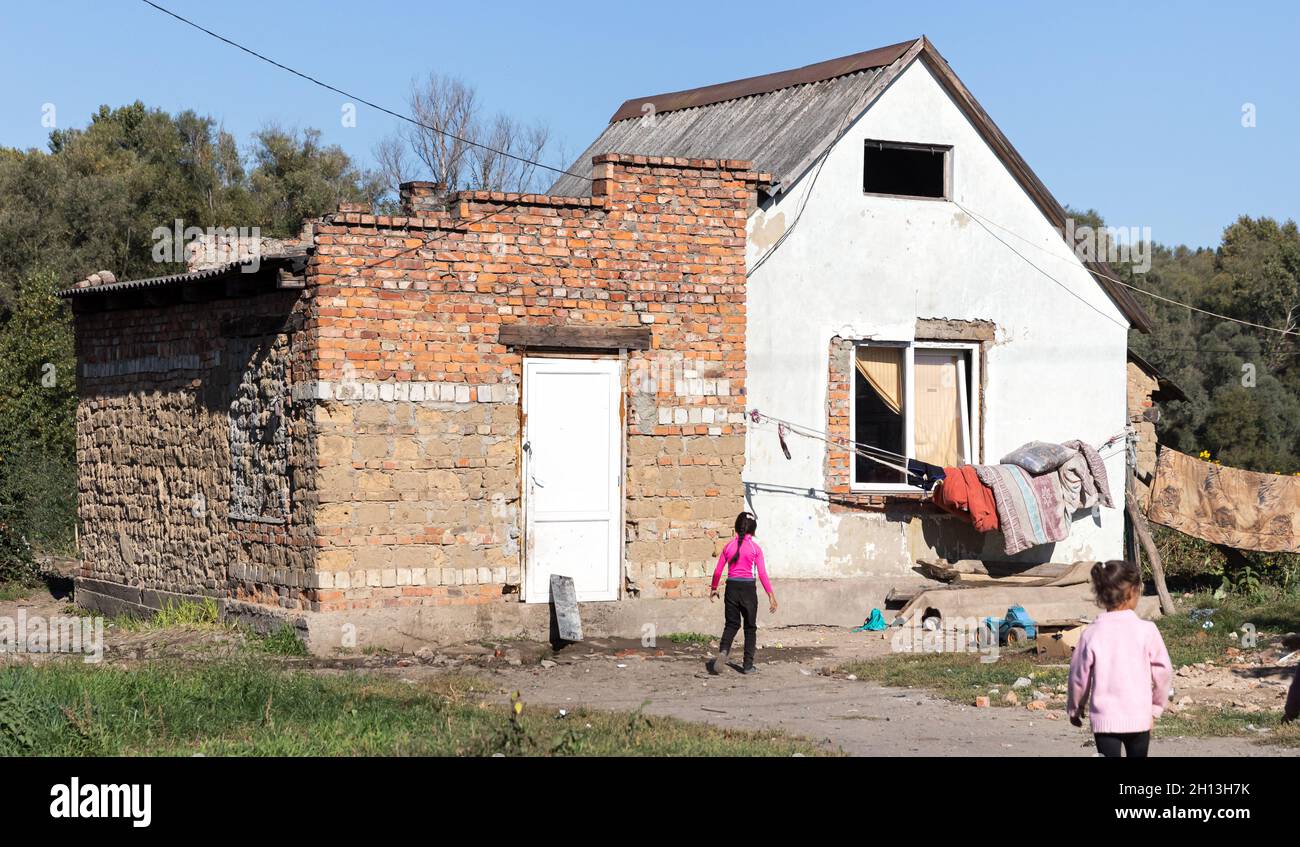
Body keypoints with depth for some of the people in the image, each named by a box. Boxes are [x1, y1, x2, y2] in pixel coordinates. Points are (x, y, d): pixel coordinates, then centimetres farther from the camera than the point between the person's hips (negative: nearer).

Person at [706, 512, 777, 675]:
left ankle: (723, 651, -16)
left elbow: (718, 571, 7)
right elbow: (762, 574, -9)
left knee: (732, 623, 11)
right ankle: (748, 665, 10)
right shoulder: (755, 548, -6)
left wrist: (713, 588, 21)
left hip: (732, 587, 2)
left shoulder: (729, 546, 3)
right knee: (750, 627, 10)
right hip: (748, 588, -2)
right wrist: (771, 596, -6)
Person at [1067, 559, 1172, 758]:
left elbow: (1079, 676, 1)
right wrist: (1157, 706, 14)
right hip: (1139, 717, 1)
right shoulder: (1147, 630, -9)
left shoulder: (1092, 633, -7)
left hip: (1104, 719, -1)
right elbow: (1162, 671, -3)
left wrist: (1074, 709, 18)